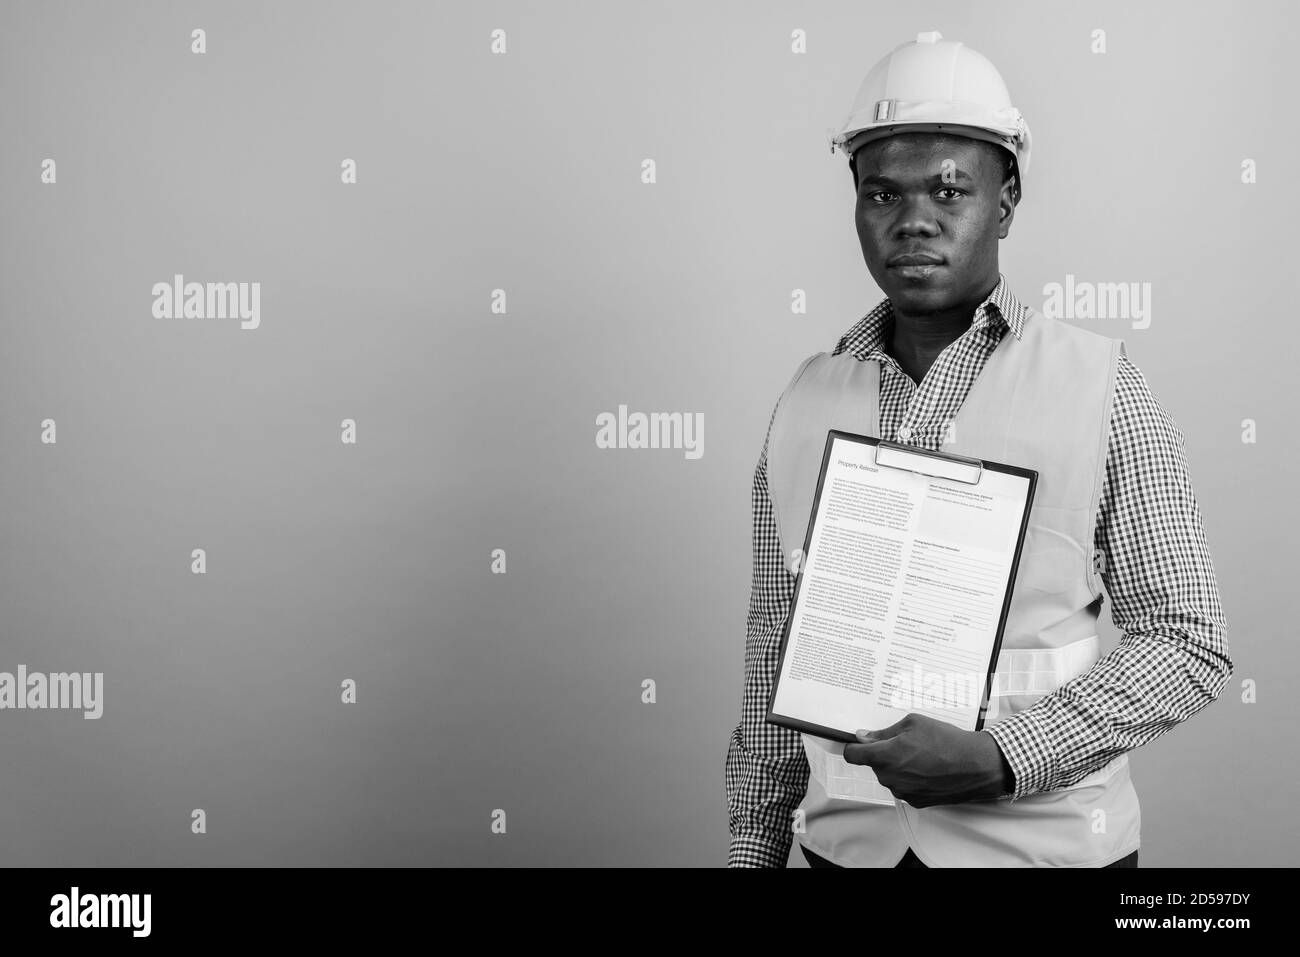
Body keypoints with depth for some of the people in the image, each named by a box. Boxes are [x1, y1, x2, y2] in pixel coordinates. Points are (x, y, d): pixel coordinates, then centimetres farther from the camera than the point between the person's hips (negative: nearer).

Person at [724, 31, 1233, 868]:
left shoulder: (1100, 385, -6)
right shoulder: (806, 403, 2)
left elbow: (1191, 642, -8)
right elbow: (774, 652, 6)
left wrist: (1000, 758, -18)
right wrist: (754, 847, 5)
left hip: (1043, 839, -2)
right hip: (849, 838, 3)